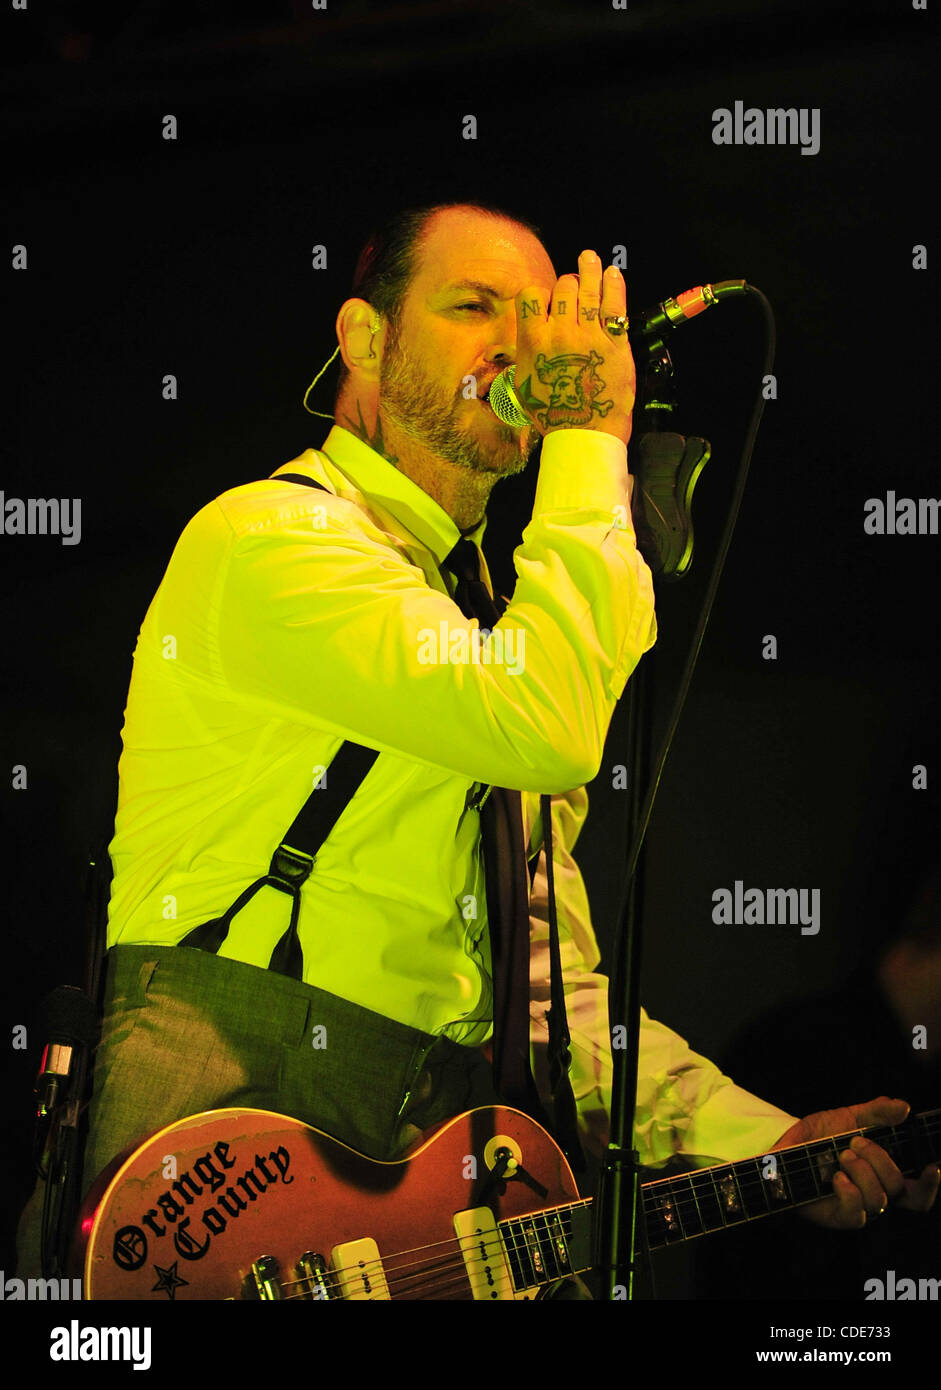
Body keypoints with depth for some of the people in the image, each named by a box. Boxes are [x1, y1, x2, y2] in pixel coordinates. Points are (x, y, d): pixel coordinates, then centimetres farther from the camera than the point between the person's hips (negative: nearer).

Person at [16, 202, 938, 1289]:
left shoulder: (486, 619, 22)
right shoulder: (268, 537, -4)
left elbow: (550, 977, 20)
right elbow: (551, 729, -19)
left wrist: (759, 1139, 7)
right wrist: (591, 437, -8)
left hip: (429, 1151, 7)